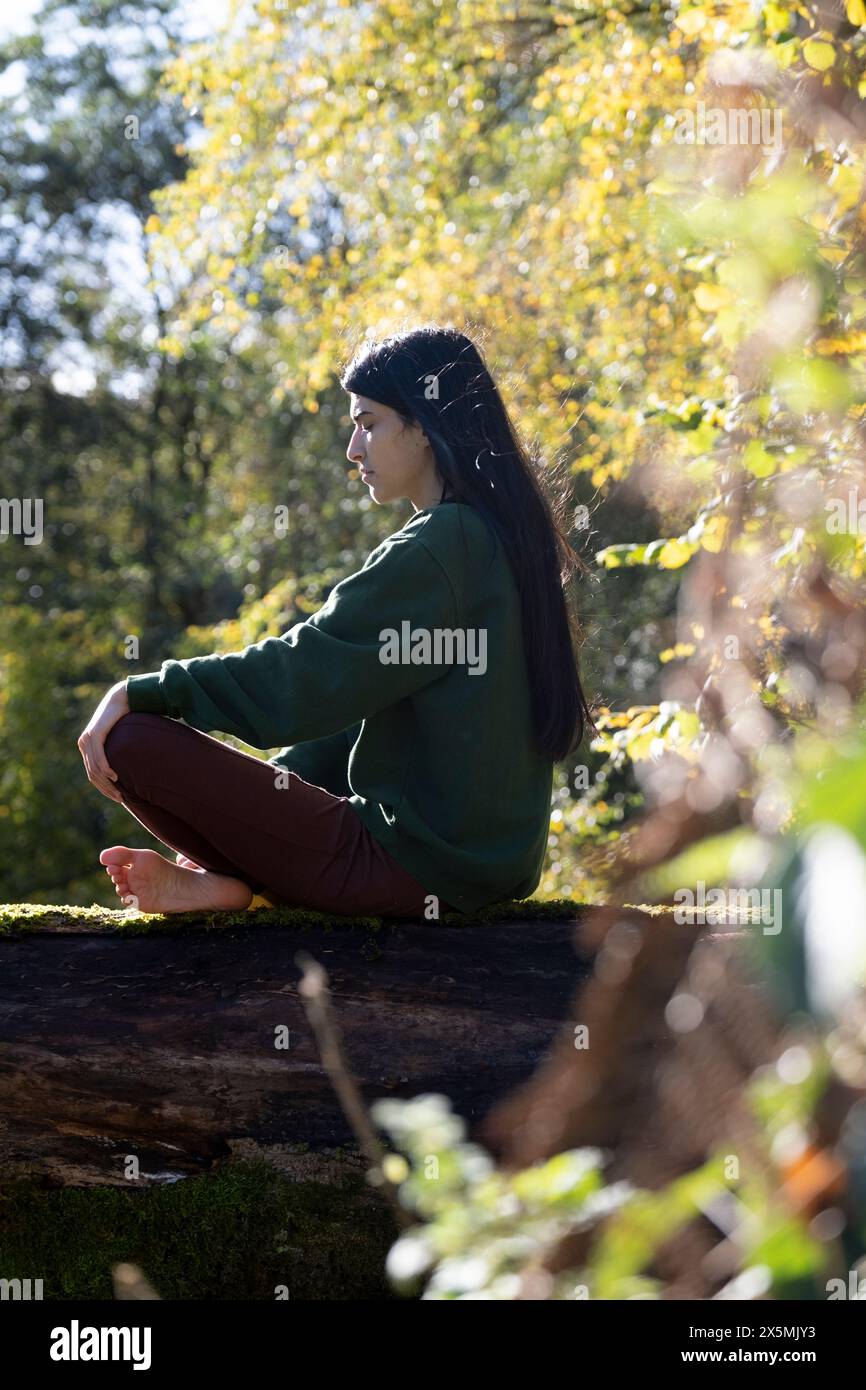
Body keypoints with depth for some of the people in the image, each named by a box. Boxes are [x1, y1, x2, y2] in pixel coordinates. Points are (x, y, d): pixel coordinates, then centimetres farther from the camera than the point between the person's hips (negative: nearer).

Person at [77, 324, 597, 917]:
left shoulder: (435, 550, -16)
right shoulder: (505, 537, 14)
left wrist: (138, 693, -9)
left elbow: (295, 679, -19)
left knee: (130, 738, -14)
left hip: (413, 863, -10)